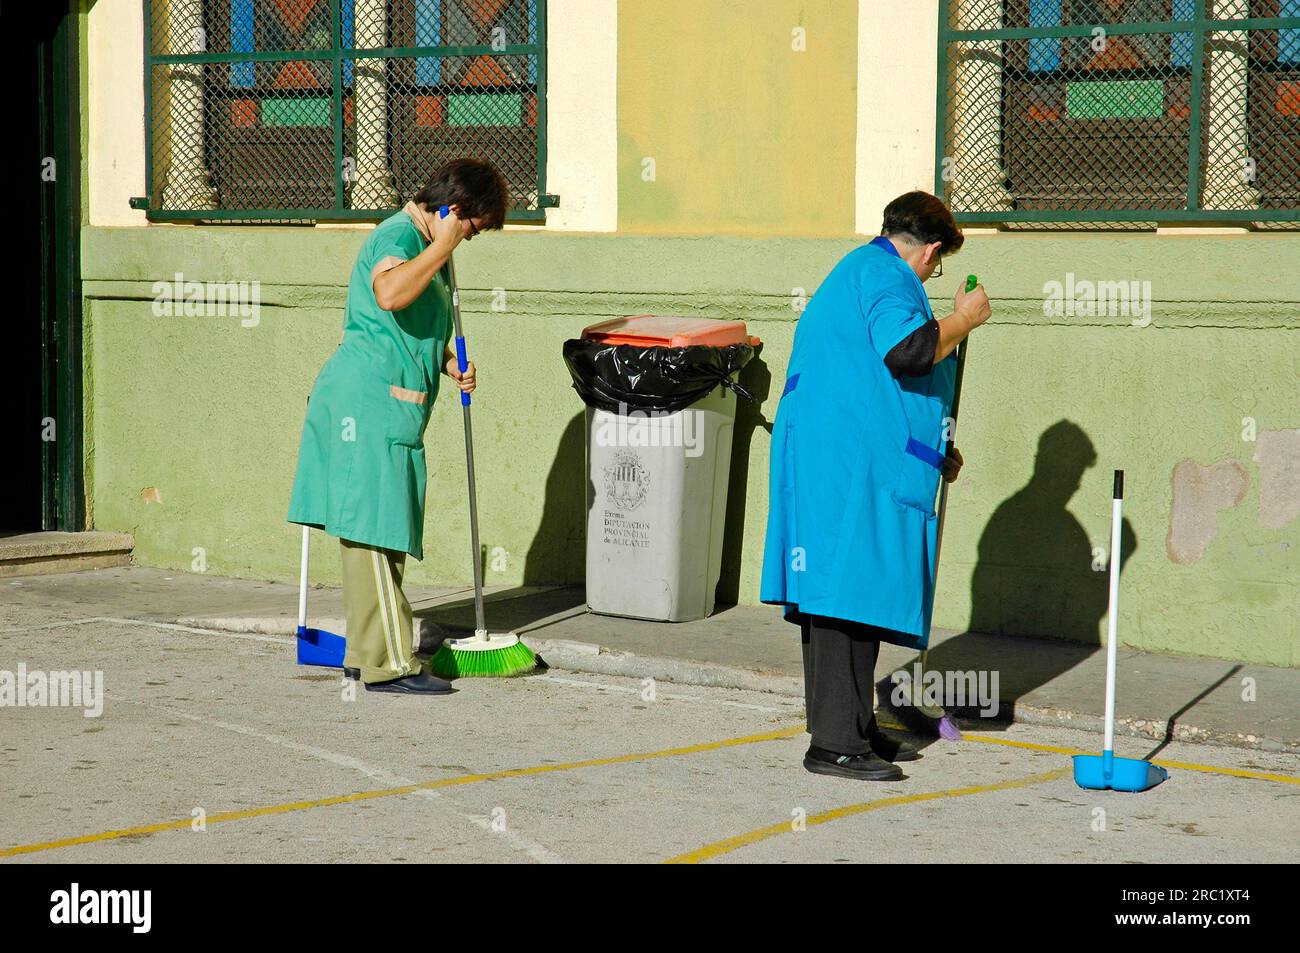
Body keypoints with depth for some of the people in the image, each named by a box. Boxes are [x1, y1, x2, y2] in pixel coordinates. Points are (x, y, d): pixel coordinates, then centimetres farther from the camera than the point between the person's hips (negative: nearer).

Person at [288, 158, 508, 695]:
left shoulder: (427, 246, 20)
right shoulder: (398, 237, -12)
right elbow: (390, 294, -36)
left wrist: (447, 362, 13)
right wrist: (442, 248, -26)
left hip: (388, 410, 11)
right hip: (368, 407, -11)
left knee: (381, 535, 13)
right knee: (371, 530, -9)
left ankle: (366, 653, 20)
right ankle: (389, 665, -10)